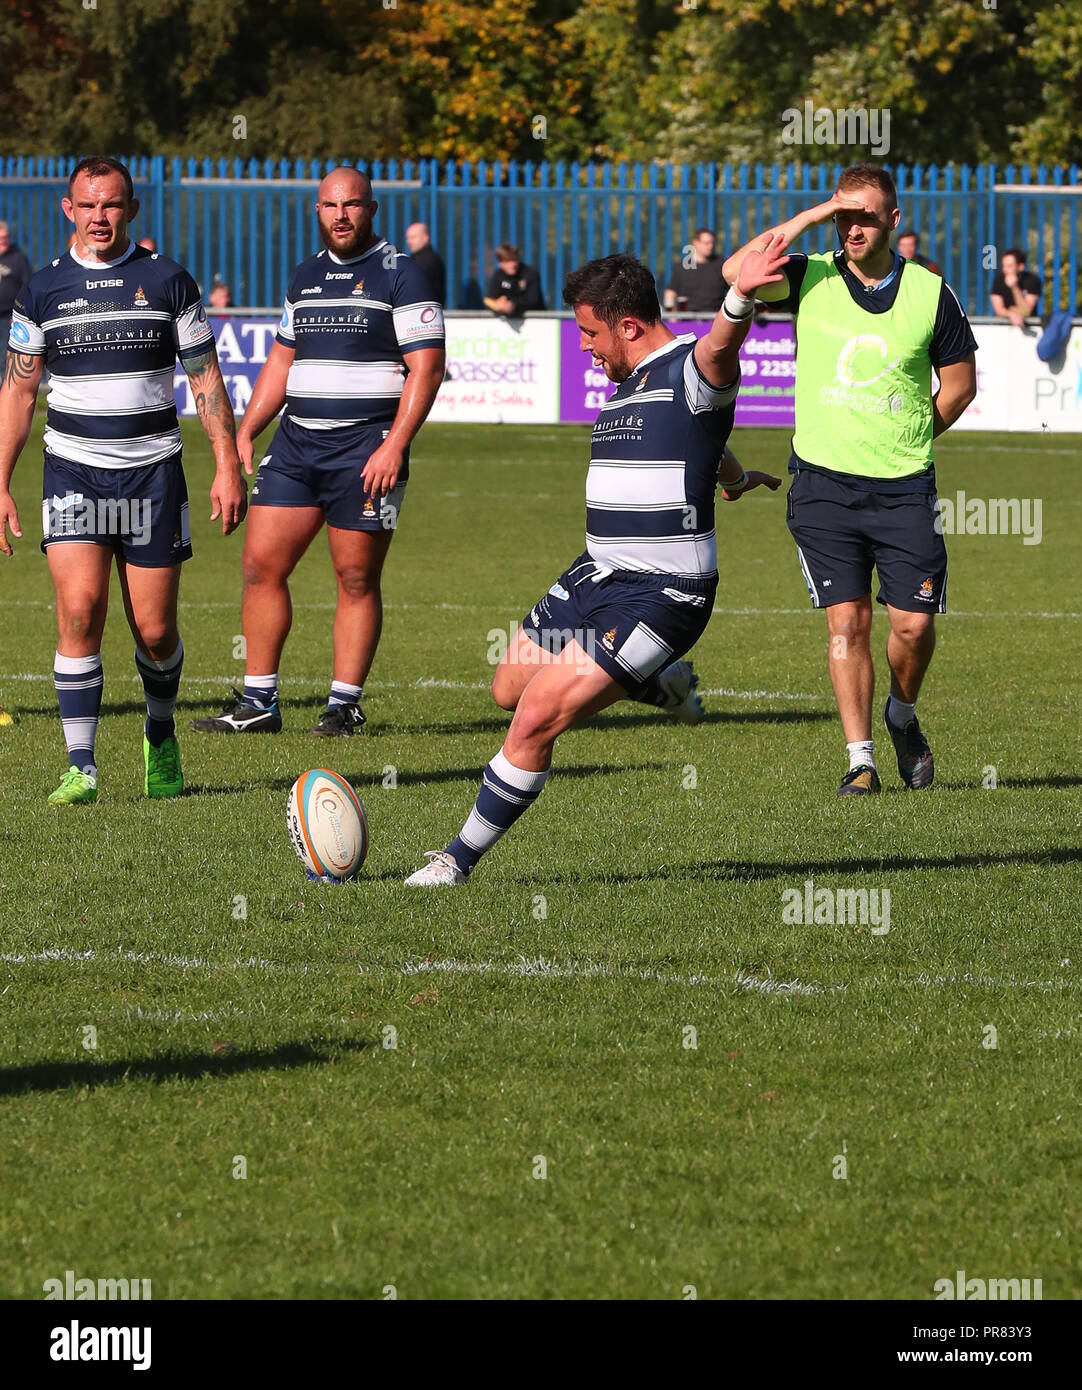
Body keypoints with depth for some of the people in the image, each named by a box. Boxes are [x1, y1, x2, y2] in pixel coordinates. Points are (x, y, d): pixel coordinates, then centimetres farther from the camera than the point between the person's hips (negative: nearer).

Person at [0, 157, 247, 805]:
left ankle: (161, 736, 29)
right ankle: (81, 769, -11)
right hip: (73, 472, 0)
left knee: (155, 631, 0)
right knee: (80, 612, -16)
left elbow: (206, 378, 5)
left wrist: (228, 466, -2)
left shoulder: (168, 282, 2)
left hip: (152, 472, 0)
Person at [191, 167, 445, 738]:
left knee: (357, 579, -2)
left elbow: (426, 368, -10)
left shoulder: (399, 275, -4)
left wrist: (394, 446, -18)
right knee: (261, 564, 0)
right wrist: (244, 432, 14)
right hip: (296, 439, 6)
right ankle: (257, 702, 6)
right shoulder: (305, 276, 16)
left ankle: (344, 706, 5)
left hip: (365, 446, -6)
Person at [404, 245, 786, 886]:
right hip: (597, 573, 10)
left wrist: (741, 297, -65)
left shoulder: (693, 370, -15)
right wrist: (733, 477, 57)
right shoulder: (627, 383, 14)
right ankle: (663, 682, 37)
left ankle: (463, 856, 1)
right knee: (512, 688, 20)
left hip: (661, 593, -10)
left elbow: (722, 344, -41)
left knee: (538, 718, -15)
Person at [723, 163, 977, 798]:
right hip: (824, 483, 0)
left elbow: (960, 384, 11)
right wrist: (811, 217, -16)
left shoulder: (931, 293, 1)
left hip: (905, 488, 0)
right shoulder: (811, 281, 0)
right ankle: (861, 760, 3)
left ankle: (903, 715, 26)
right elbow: (739, 271, -18)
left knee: (914, 623, -4)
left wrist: (906, 442, 6)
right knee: (848, 619, -5)